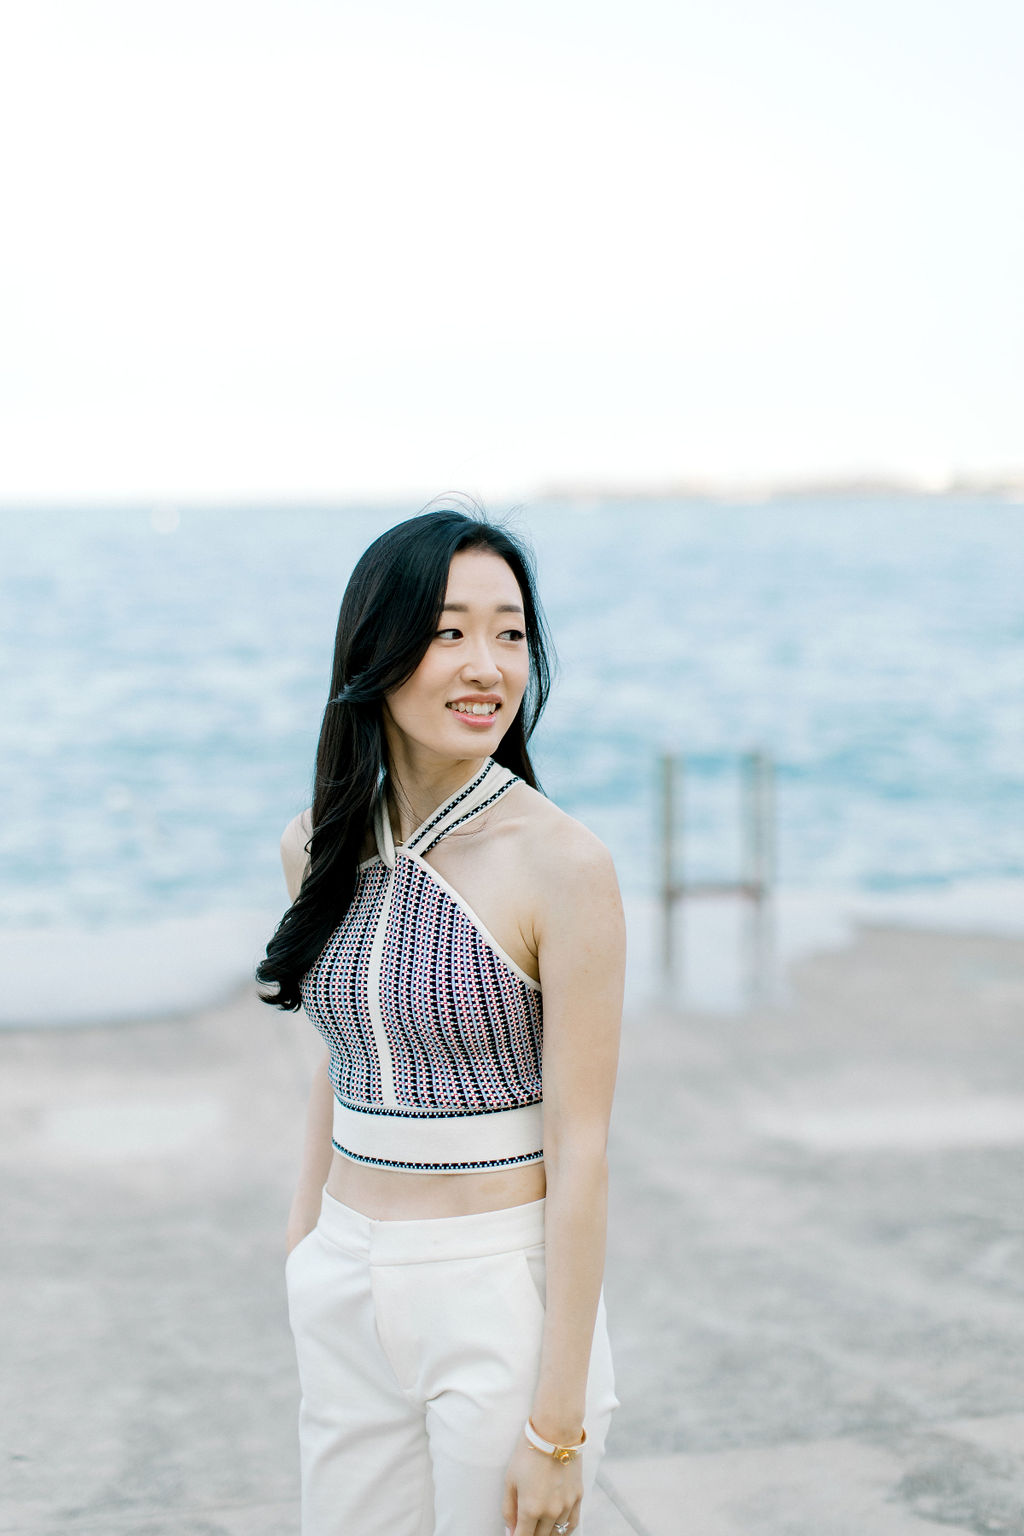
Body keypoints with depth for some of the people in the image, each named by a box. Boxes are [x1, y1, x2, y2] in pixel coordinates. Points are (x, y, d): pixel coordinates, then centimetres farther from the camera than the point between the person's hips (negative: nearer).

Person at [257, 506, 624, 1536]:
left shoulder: (562, 864, -16)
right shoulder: (321, 847, 1)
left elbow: (580, 1149, -15)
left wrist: (557, 1421, -15)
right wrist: (307, 1240, 16)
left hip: (505, 1292, -5)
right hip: (347, 1296, 5)